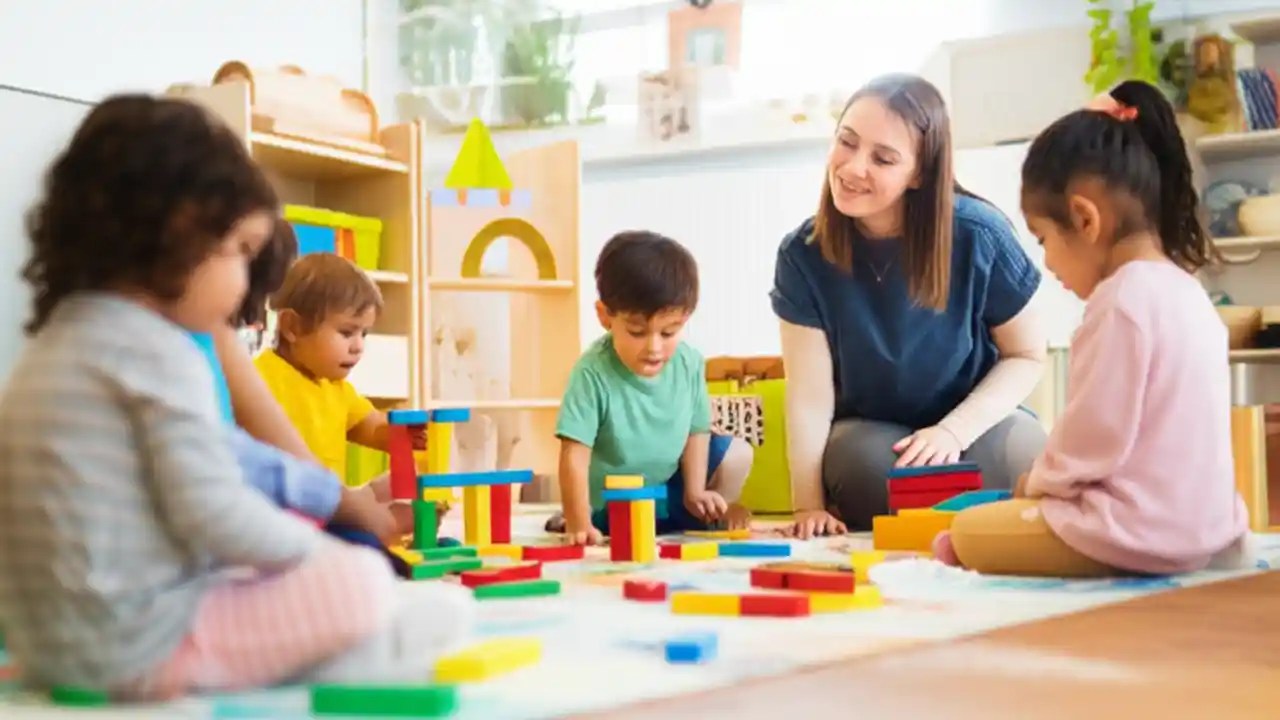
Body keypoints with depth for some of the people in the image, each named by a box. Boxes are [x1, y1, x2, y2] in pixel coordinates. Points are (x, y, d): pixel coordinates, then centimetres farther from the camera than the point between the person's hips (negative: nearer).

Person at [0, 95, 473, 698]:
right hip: (139, 644, -9)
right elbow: (211, 511, -21)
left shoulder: (61, 336, 14)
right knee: (361, 582, -5)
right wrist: (313, 548, -2)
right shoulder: (158, 352, -16)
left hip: (48, 644, 9)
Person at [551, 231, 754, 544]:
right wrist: (580, 525, -37)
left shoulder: (689, 363, -16)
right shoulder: (593, 373, -32)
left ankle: (697, 522, 22)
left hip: (668, 483, 5)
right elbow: (574, 456, -33)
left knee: (737, 454, 0)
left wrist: (694, 494, -2)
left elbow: (696, 430, -1)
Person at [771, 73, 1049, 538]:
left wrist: (954, 430, -22)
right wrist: (810, 506, -25)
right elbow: (809, 395, -16)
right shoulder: (803, 253, -15)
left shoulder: (978, 235, -18)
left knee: (1017, 453, -34)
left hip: (976, 424, 0)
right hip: (868, 432, 0)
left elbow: (1027, 355, -6)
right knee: (870, 462, -35)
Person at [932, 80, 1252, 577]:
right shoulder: (1186, 292, 12)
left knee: (965, 533, 2)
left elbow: (1093, 437, -18)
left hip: (1144, 533, -10)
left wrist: (1038, 482, 1)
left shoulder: (1121, 300, -18)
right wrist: (1049, 480, 18)